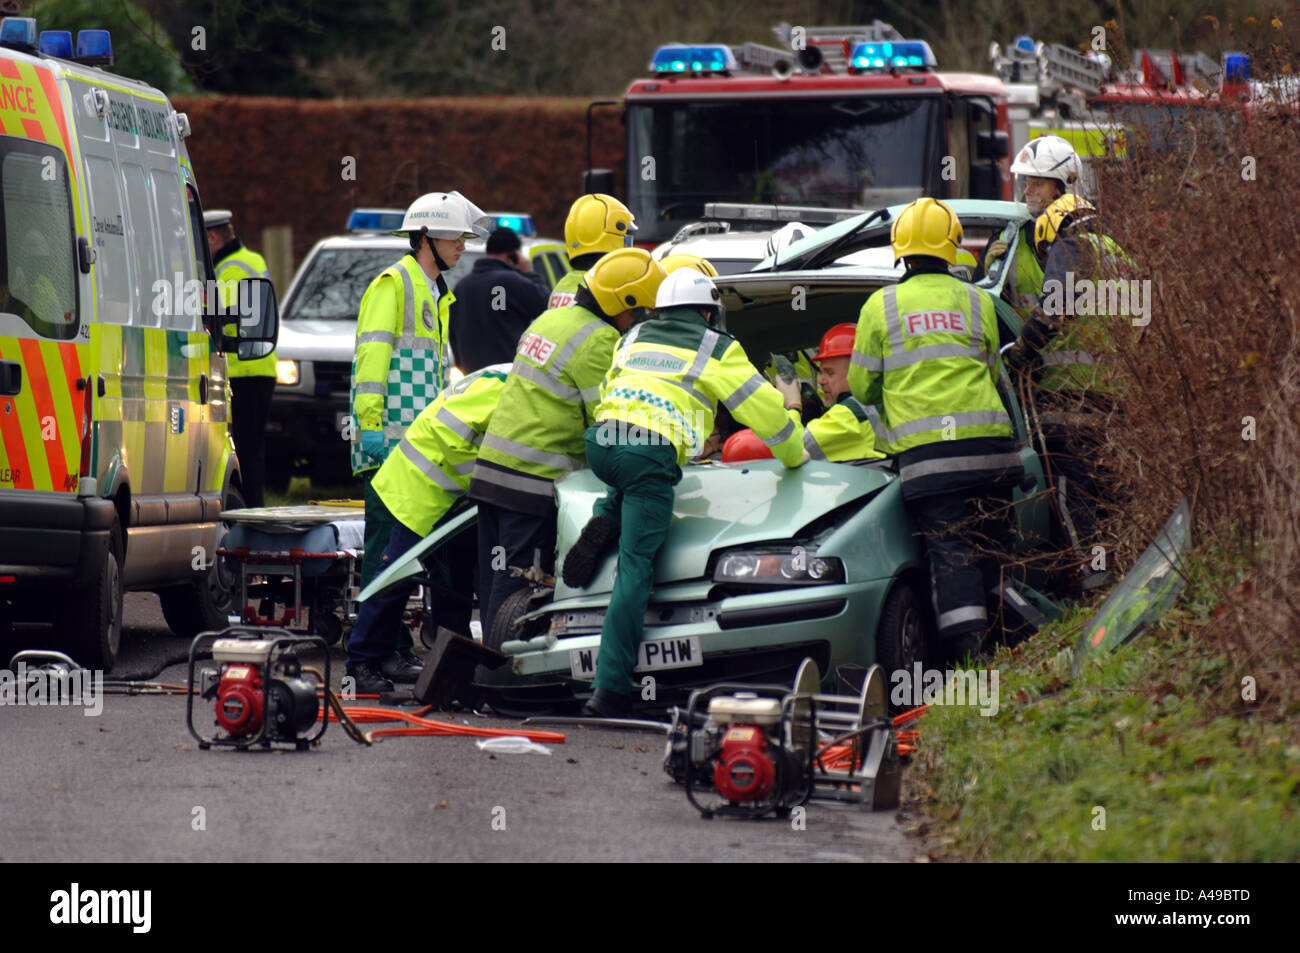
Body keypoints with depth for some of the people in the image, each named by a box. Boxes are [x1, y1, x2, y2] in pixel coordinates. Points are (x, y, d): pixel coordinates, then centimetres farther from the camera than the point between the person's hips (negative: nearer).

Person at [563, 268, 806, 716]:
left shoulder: (633, 339, 28)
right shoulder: (716, 349, 14)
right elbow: (766, 410, 16)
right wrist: (795, 454, 35)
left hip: (599, 443, 5)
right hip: (652, 454, -5)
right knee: (635, 567, -6)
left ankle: (604, 523, 7)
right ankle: (610, 688, -12)